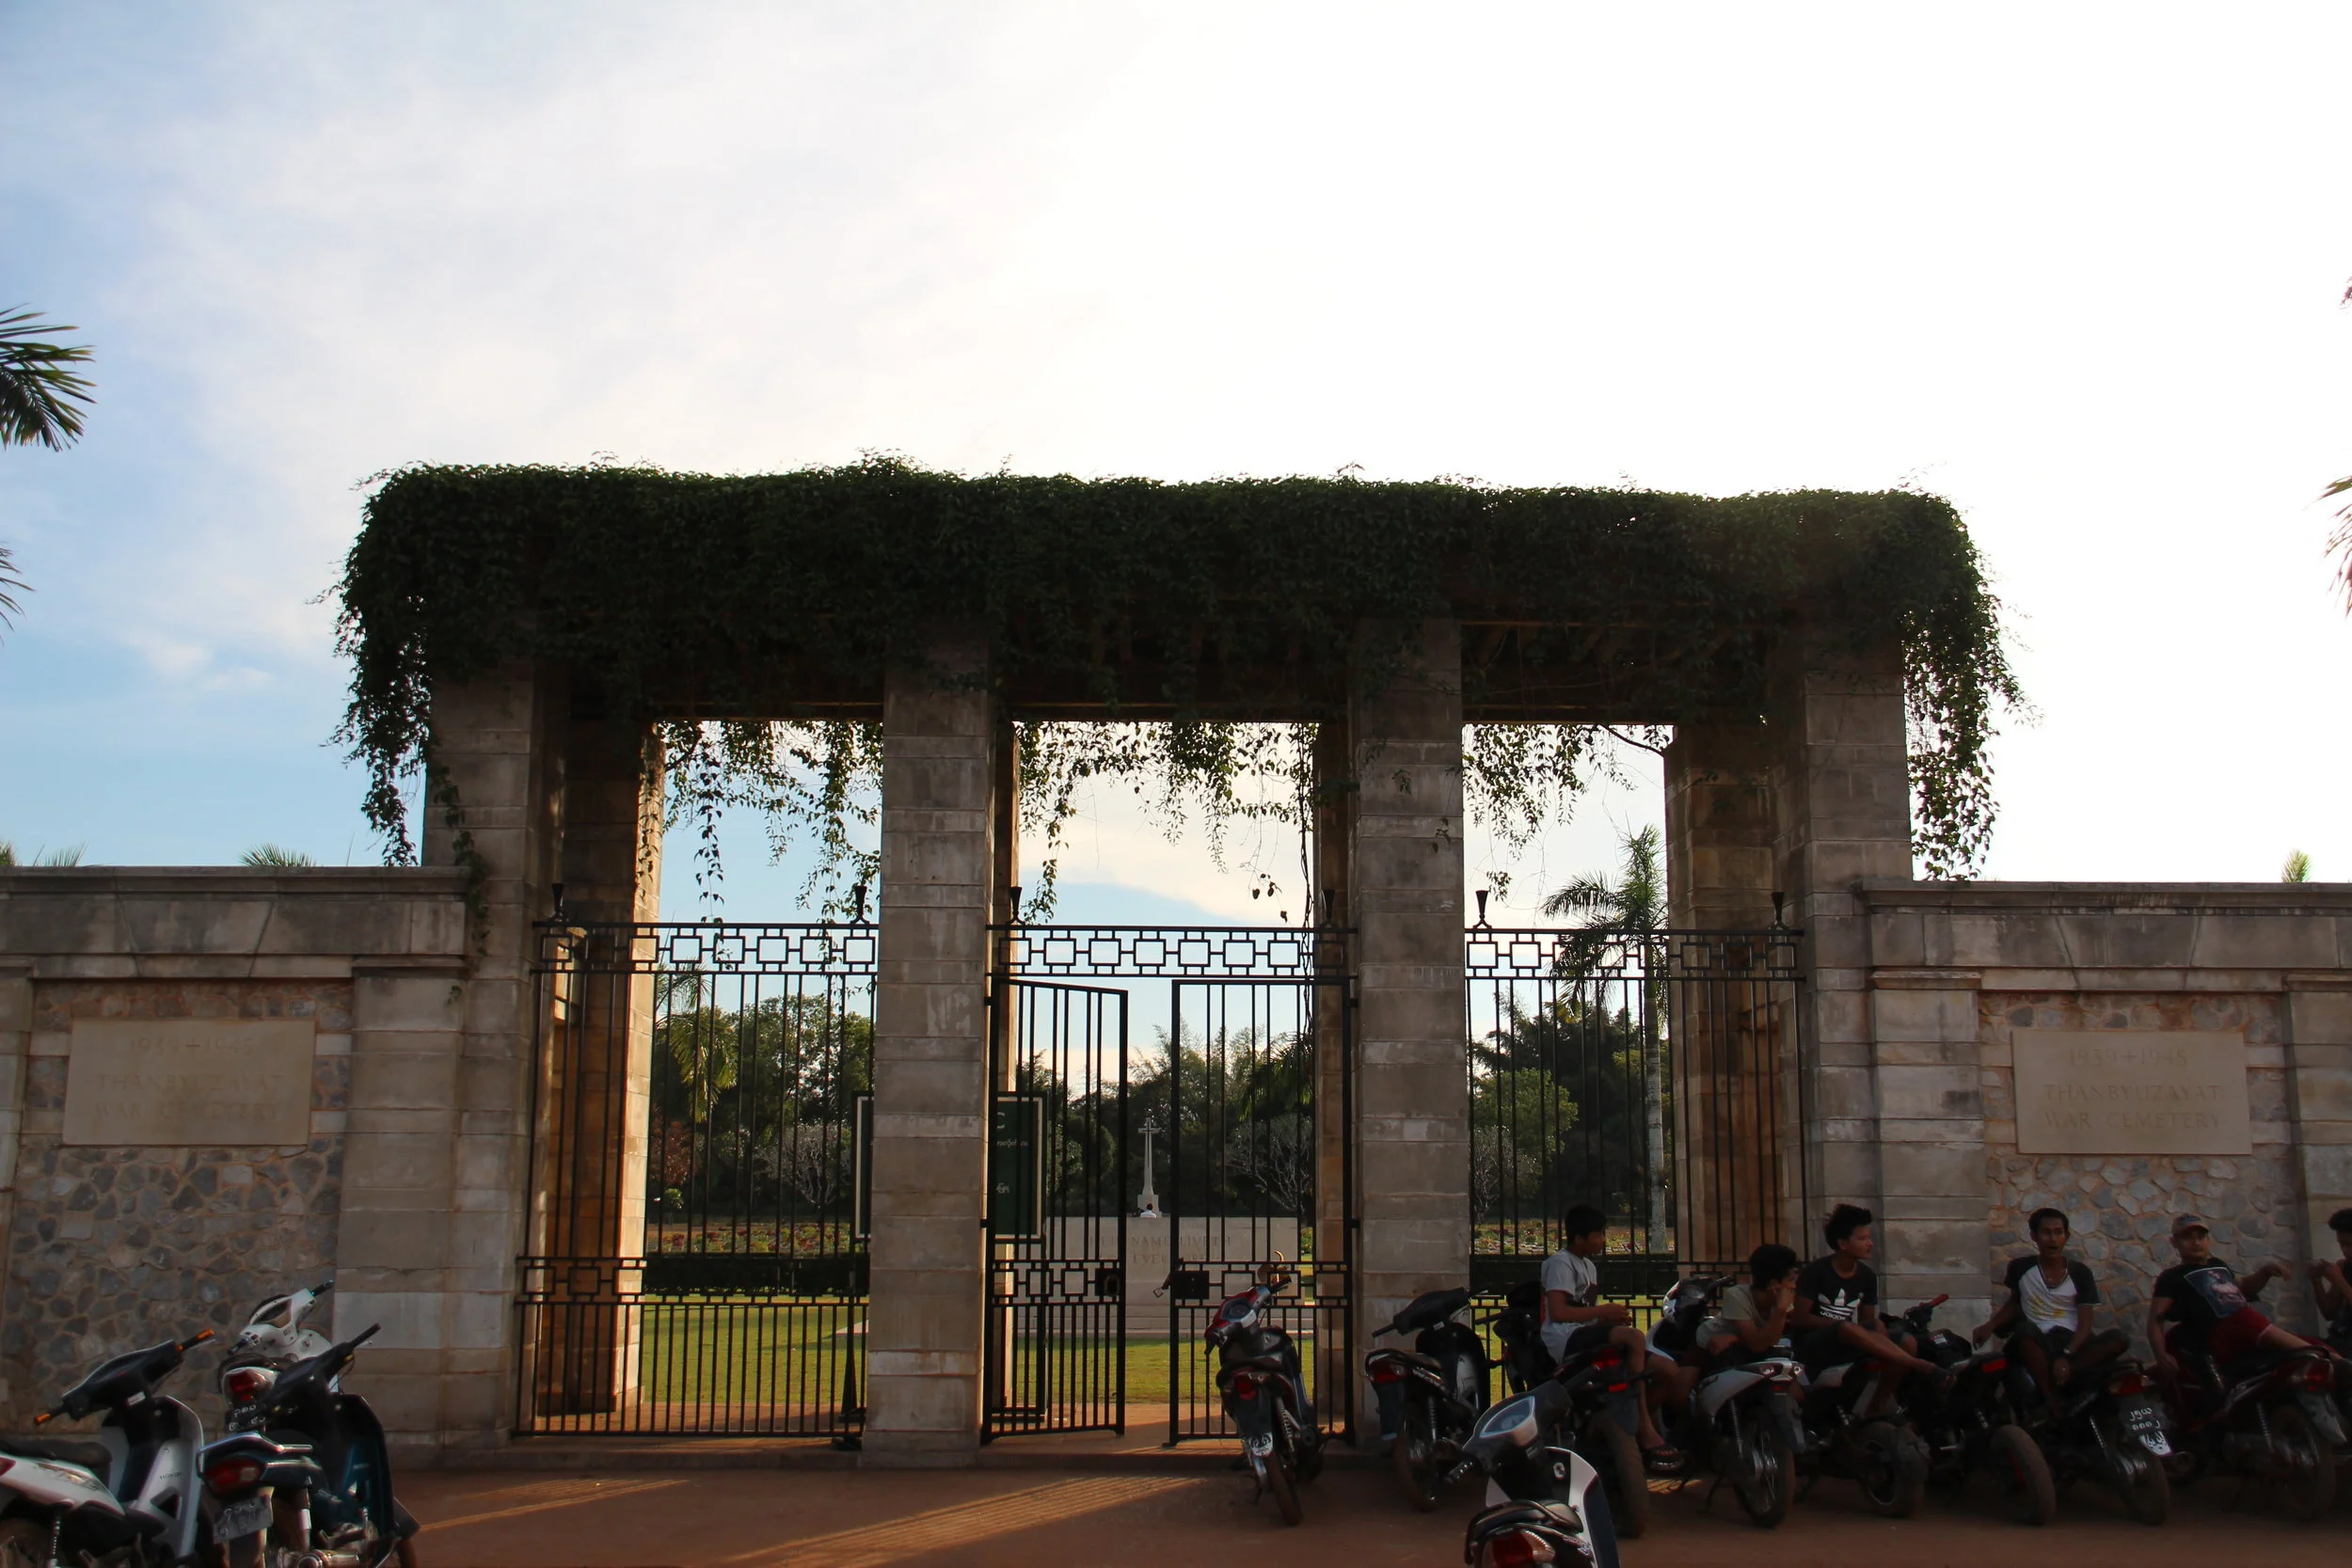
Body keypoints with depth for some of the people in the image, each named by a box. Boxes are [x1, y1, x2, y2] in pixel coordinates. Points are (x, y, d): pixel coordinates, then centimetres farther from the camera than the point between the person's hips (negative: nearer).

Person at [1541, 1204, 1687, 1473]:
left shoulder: (1589, 1266, 26)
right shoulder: (1560, 1262, -5)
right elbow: (1558, 1312, -18)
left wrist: (1614, 1317, 6)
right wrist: (1603, 1310, -13)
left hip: (1587, 1336, 10)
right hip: (1566, 1339, -10)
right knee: (1634, 1337, -34)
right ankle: (1646, 1434, -31)